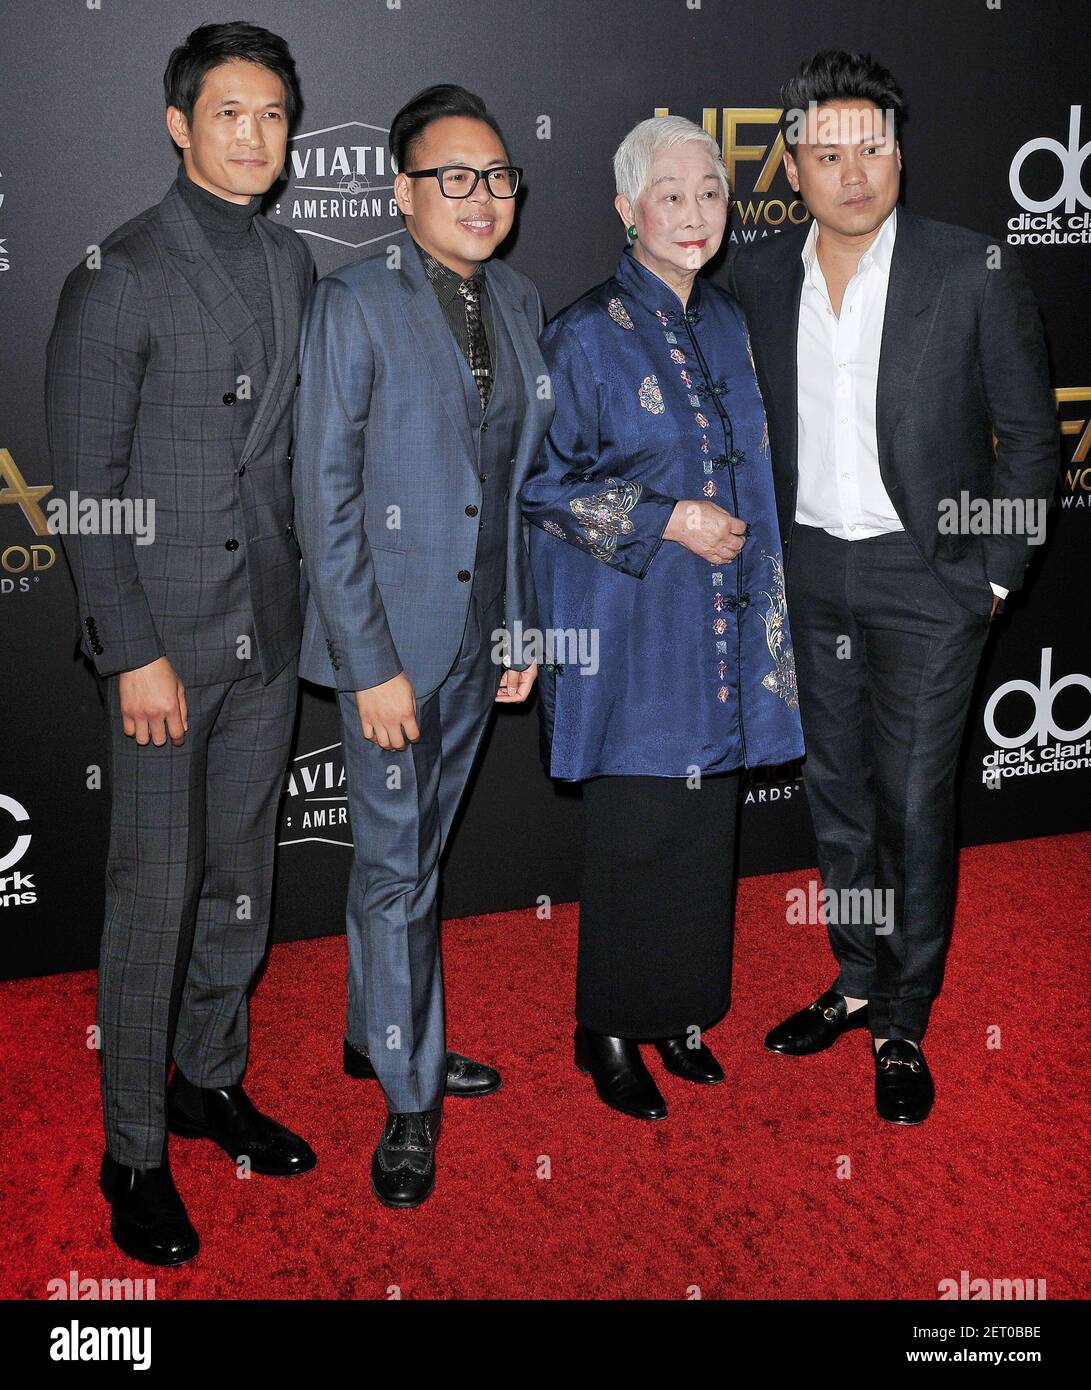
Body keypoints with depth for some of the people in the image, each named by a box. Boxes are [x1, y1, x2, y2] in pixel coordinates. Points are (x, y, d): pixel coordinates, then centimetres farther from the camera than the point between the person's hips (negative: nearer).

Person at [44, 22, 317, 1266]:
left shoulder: (292, 264, 10)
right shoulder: (118, 276, -9)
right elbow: (85, 484, -11)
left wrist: (308, 593, 10)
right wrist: (135, 650, -15)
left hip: (270, 626, 6)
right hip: (163, 630, -6)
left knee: (242, 879, 15)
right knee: (155, 895, 1)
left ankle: (211, 1081, 35)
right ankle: (133, 1152, 17)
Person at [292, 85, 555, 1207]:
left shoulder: (519, 302, 8)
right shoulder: (354, 306, -11)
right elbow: (325, 499, -14)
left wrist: (523, 622, 10)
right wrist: (372, 664, -17)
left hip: (478, 637, 6)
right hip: (387, 638, -6)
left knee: (419, 850, 18)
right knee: (394, 869, 3)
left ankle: (377, 1031, 38)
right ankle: (410, 1097, 19)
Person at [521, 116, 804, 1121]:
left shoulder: (726, 323, 10)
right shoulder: (588, 334, -9)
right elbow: (545, 482, -10)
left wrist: (739, 538, 10)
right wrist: (669, 521, -14)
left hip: (719, 626, 6)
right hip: (631, 630, -6)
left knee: (705, 827, 11)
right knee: (636, 832, 1)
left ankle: (681, 1010, 27)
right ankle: (611, 1031, 18)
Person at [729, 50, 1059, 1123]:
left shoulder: (975, 272, -8)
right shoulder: (758, 277, 2)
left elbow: (1030, 434, -3)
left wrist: (995, 577, -6)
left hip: (925, 573, -4)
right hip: (808, 572, 4)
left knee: (912, 796, -1)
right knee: (835, 785, 13)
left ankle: (903, 1021, 14)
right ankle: (857, 980, 30)